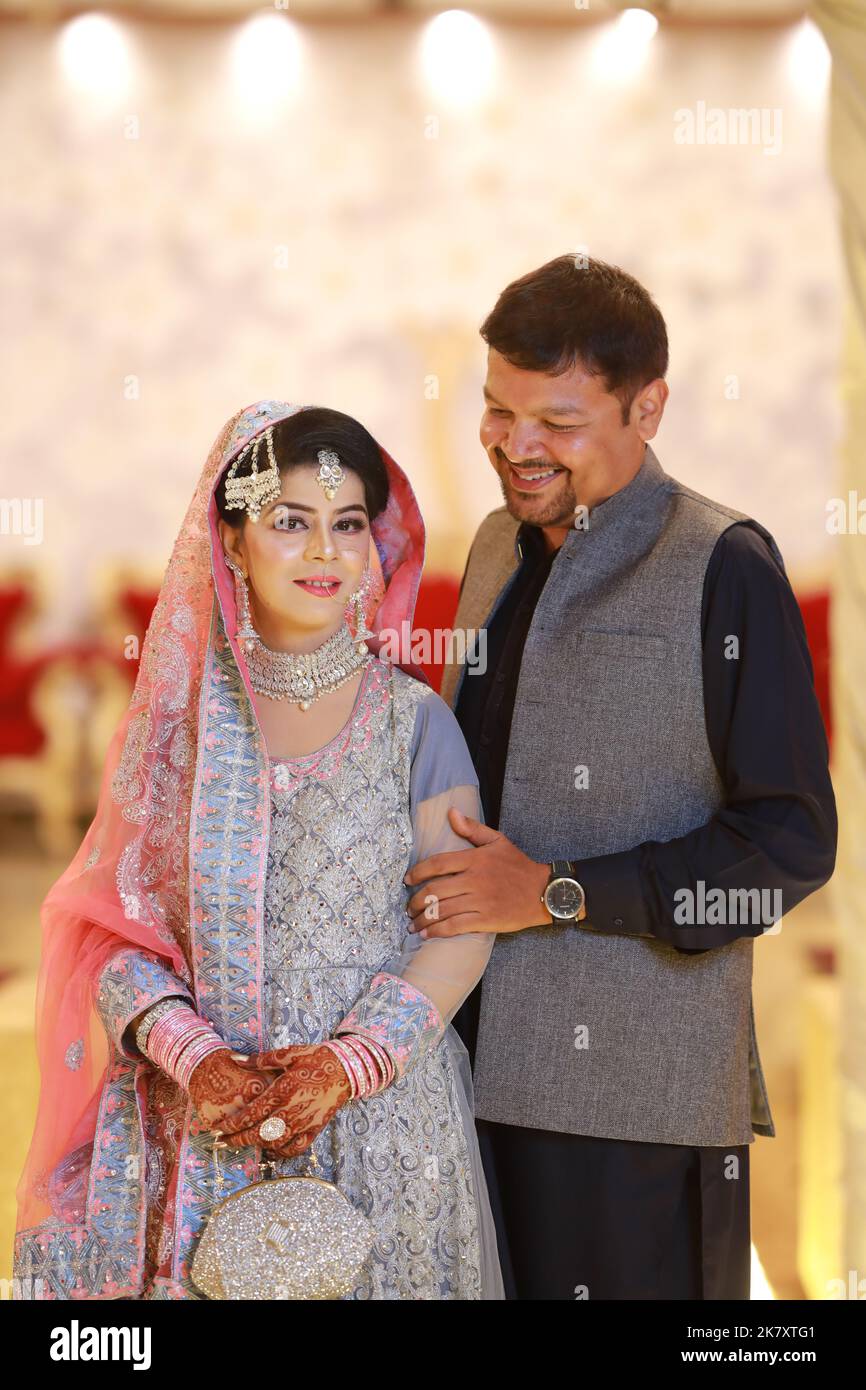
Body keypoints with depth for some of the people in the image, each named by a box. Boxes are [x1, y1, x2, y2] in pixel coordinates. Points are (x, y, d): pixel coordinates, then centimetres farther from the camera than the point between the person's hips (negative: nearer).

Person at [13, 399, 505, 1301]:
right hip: (200, 1125, 1)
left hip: (381, 1118, -1)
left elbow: (460, 930, -3)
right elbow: (111, 927, 0)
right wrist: (197, 1060, -14)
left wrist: (349, 1065, -15)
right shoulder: (173, 718, 2)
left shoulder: (413, 721, -1)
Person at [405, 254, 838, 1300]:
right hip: (481, 1056, 6)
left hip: (639, 1091, -6)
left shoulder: (725, 567, -10)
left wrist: (556, 895, -15)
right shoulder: (500, 546, 12)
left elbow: (791, 843, -13)